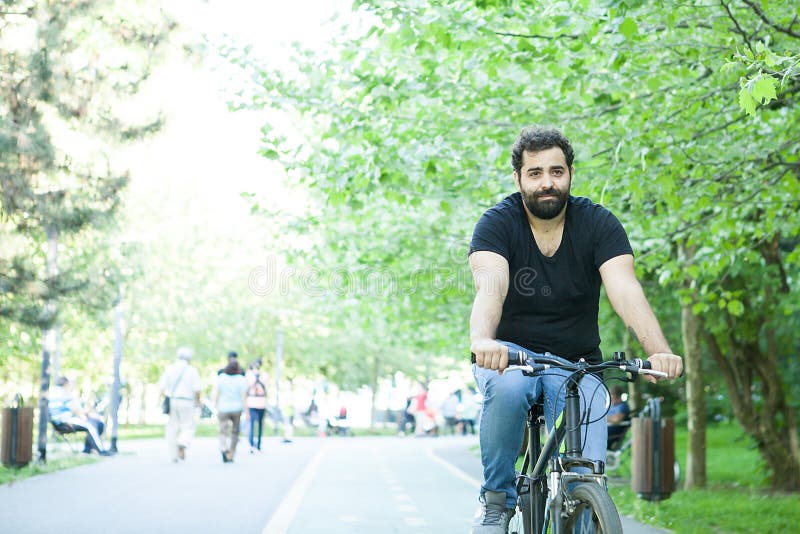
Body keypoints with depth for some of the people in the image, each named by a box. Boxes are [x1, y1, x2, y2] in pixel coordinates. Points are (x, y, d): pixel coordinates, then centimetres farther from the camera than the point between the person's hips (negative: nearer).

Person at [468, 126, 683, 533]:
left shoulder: (598, 224, -8)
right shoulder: (498, 222, -11)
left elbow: (626, 290, -23)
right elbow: (490, 285, -30)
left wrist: (660, 351, -41)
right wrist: (482, 341, -52)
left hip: (575, 363, 1)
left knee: (588, 469, -19)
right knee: (508, 387, -36)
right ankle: (497, 499, -15)